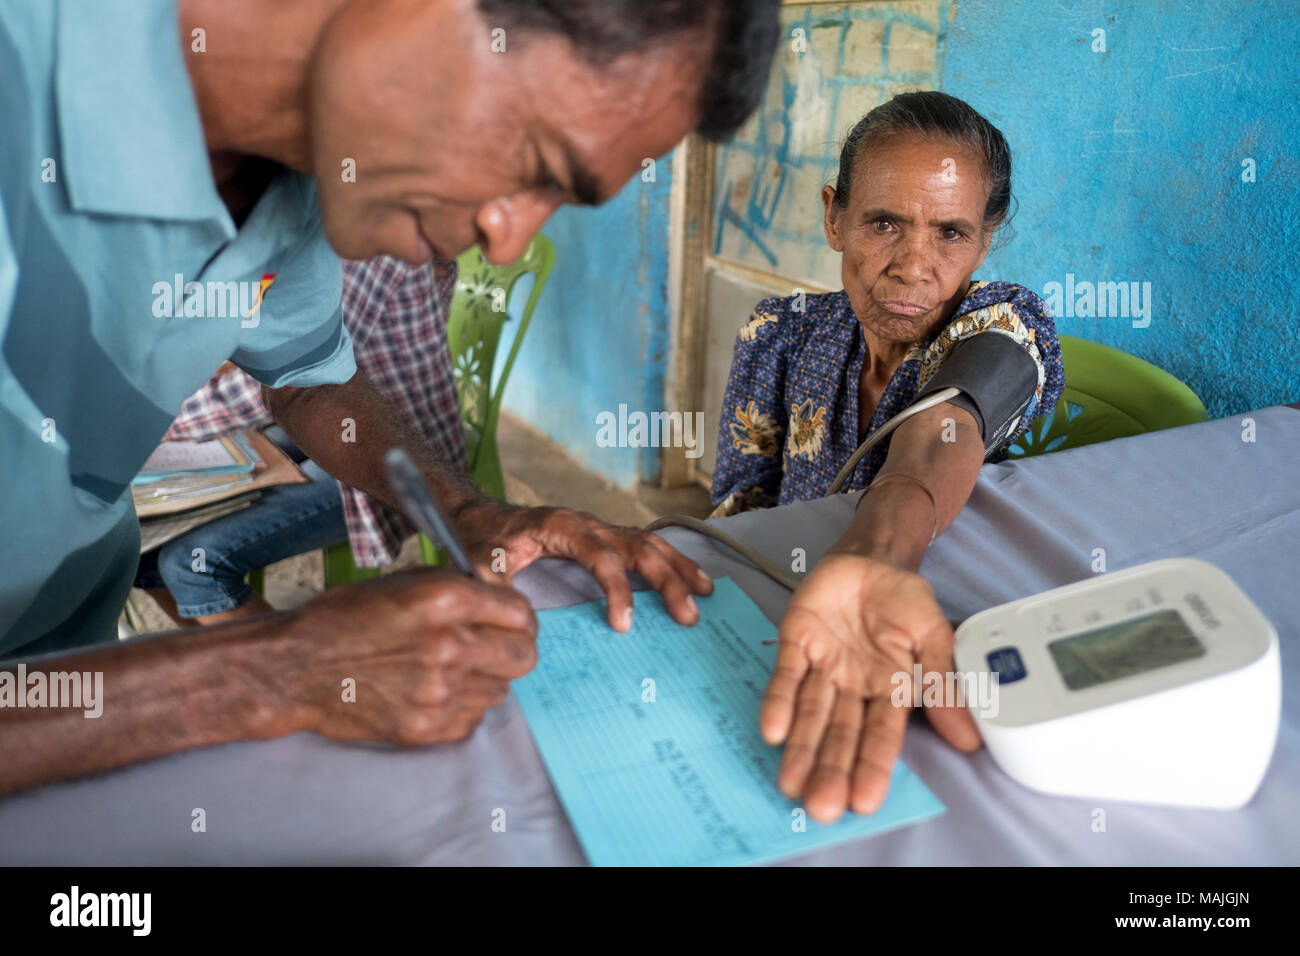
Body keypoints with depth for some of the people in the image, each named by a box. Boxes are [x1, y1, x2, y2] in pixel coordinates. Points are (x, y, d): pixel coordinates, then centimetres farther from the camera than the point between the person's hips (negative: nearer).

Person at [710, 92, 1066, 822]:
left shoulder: (1006, 326, -10)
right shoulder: (782, 336, -2)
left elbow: (940, 437, -32)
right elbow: (738, 514, -1)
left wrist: (871, 564, -54)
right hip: (774, 610, 2)